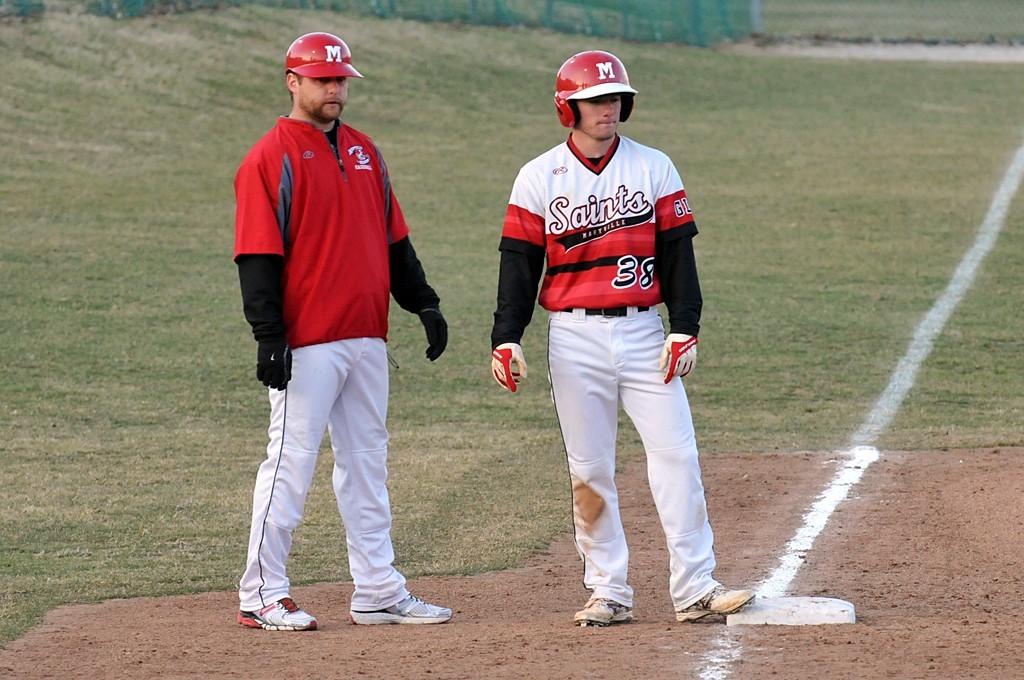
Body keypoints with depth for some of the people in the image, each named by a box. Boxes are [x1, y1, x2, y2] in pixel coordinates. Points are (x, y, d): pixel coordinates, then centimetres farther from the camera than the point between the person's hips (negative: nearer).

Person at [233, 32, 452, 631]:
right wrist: (269, 336, -19)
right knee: (291, 462, -5)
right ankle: (262, 597, 1)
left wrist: (423, 303, 10)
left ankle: (379, 593, 14)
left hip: (366, 338, 7)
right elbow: (258, 256, -12)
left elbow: (394, 238, 20)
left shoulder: (364, 152, 15)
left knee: (367, 464, 10)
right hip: (307, 343, -7)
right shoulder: (272, 158, -7)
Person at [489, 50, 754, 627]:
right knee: (589, 469, 2)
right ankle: (609, 594, 9)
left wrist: (685, 328, -4)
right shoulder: (539, 178, 3)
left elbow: (678, 254, 5)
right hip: (574, 338, 0)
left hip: (643, 331, 0)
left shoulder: (654, 168, 6)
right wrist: (506, 339, -7)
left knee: (677, 454, -7)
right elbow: (519, 265, 3)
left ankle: (695, 589, -6)